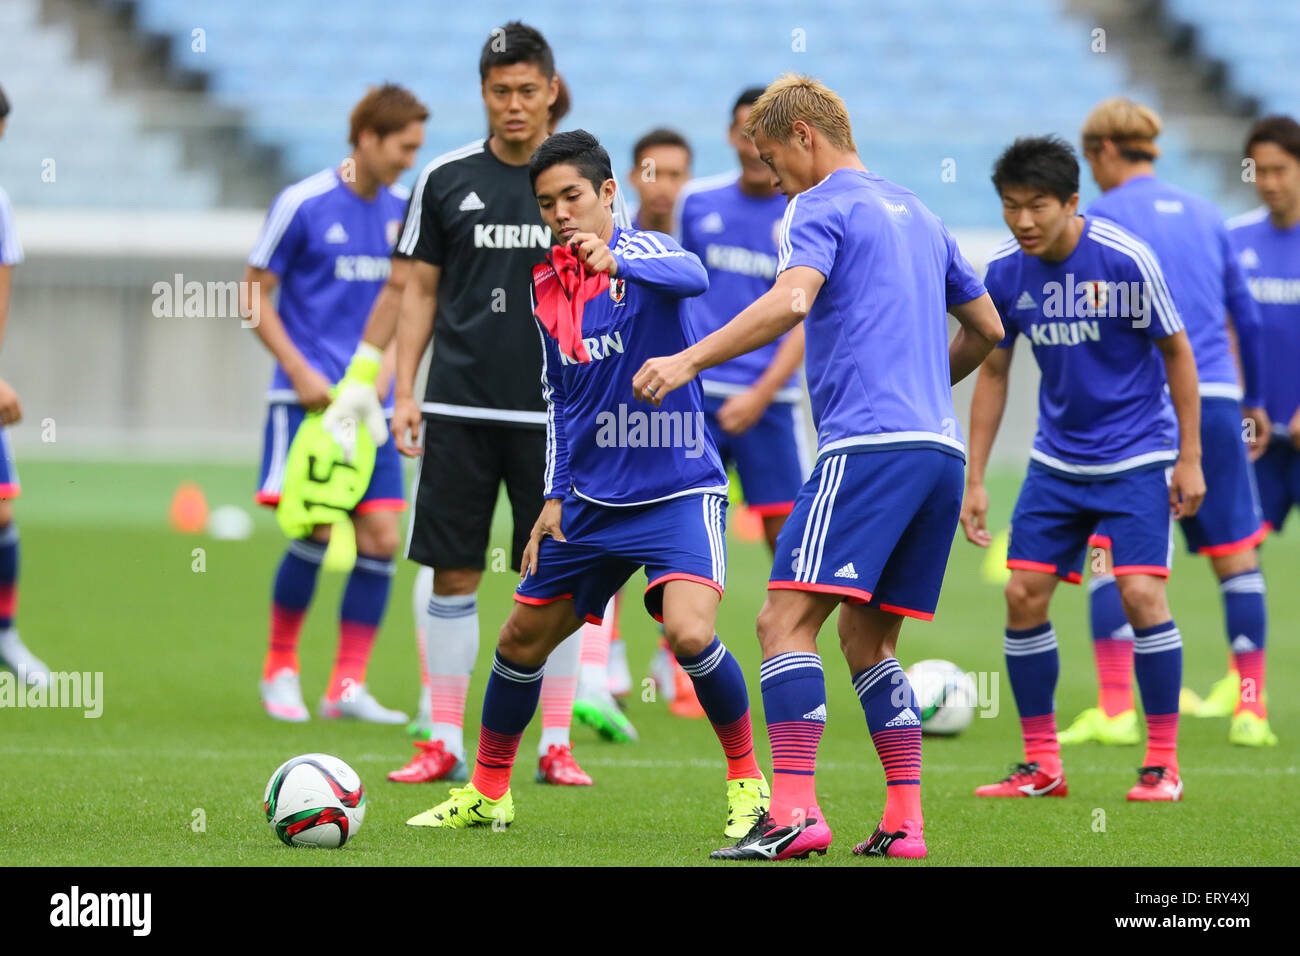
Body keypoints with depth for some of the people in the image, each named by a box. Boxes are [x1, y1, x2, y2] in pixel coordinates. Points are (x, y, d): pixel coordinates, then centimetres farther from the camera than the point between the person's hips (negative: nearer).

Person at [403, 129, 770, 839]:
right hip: (591, 500, 7)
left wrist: (616, 262, -53)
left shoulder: (642, 251, -9)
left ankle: (748, 782, -6)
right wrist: (555, 496, 13)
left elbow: (692, 276, -35)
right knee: (521, 639, 9)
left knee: (689, 631, -26)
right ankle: (486, 794, 28)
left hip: (678, 490, -6)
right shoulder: (545, 290, 9)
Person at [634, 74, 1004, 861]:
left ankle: (795, 811, -25)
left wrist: (690, 361, -21)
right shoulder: (914, 212, 25)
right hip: (939, 448, 9)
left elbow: (791, 301, -19)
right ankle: (904, 823, 7)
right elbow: (987, 328, 31)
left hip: (868, 442, -8)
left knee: (787, 617, -12)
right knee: (868, 637, 14)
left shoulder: (821, 206, 0)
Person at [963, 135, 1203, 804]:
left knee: (1141, 592, -15)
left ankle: (1162, 762, -2)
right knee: (1023, 596, -2)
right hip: (1056, 461, 5)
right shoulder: (1003, 272, -5)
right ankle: (1041, 765, 9)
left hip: (1136, 458, -5)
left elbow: (1176, 353, -7)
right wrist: (974, 481, 5)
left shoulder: (1125, 259, -17)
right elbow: (992, 373, 7)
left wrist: (1189, 459, -8)